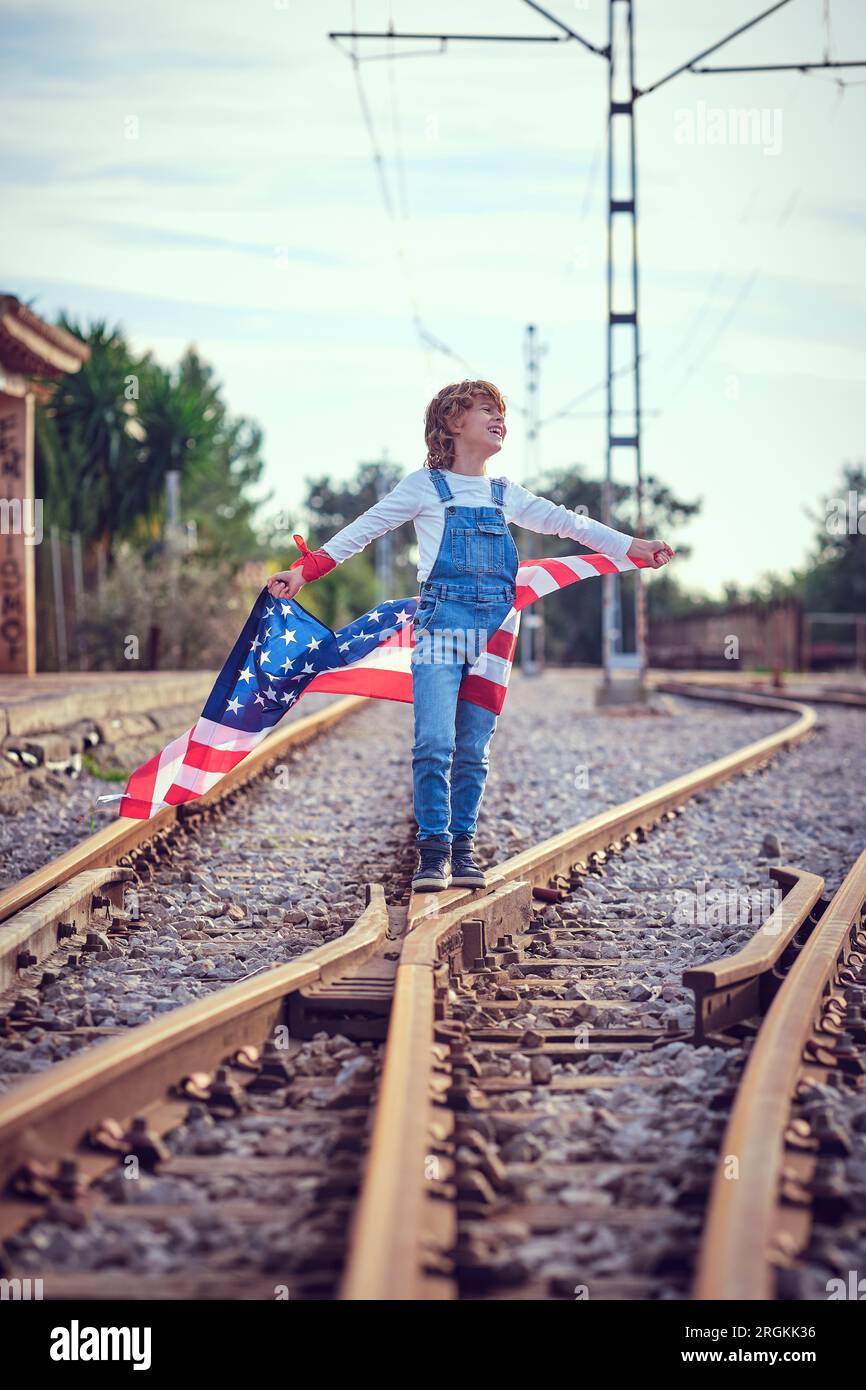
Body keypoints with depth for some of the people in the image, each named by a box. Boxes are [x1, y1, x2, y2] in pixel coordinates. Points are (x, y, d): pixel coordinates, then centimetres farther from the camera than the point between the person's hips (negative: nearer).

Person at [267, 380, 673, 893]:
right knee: (434, 745, -14)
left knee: (474, 750, 4)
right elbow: (364, 529, 6)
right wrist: (304, 572, -1)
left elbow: (567, 522, 20)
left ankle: (462, 848, 12)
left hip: (492, 633, 4)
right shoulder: (425, 486, 7)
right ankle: (434, 850, -9)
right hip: (440, 625, -4)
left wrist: (632, 547, 12)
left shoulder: (505, 494, 19)